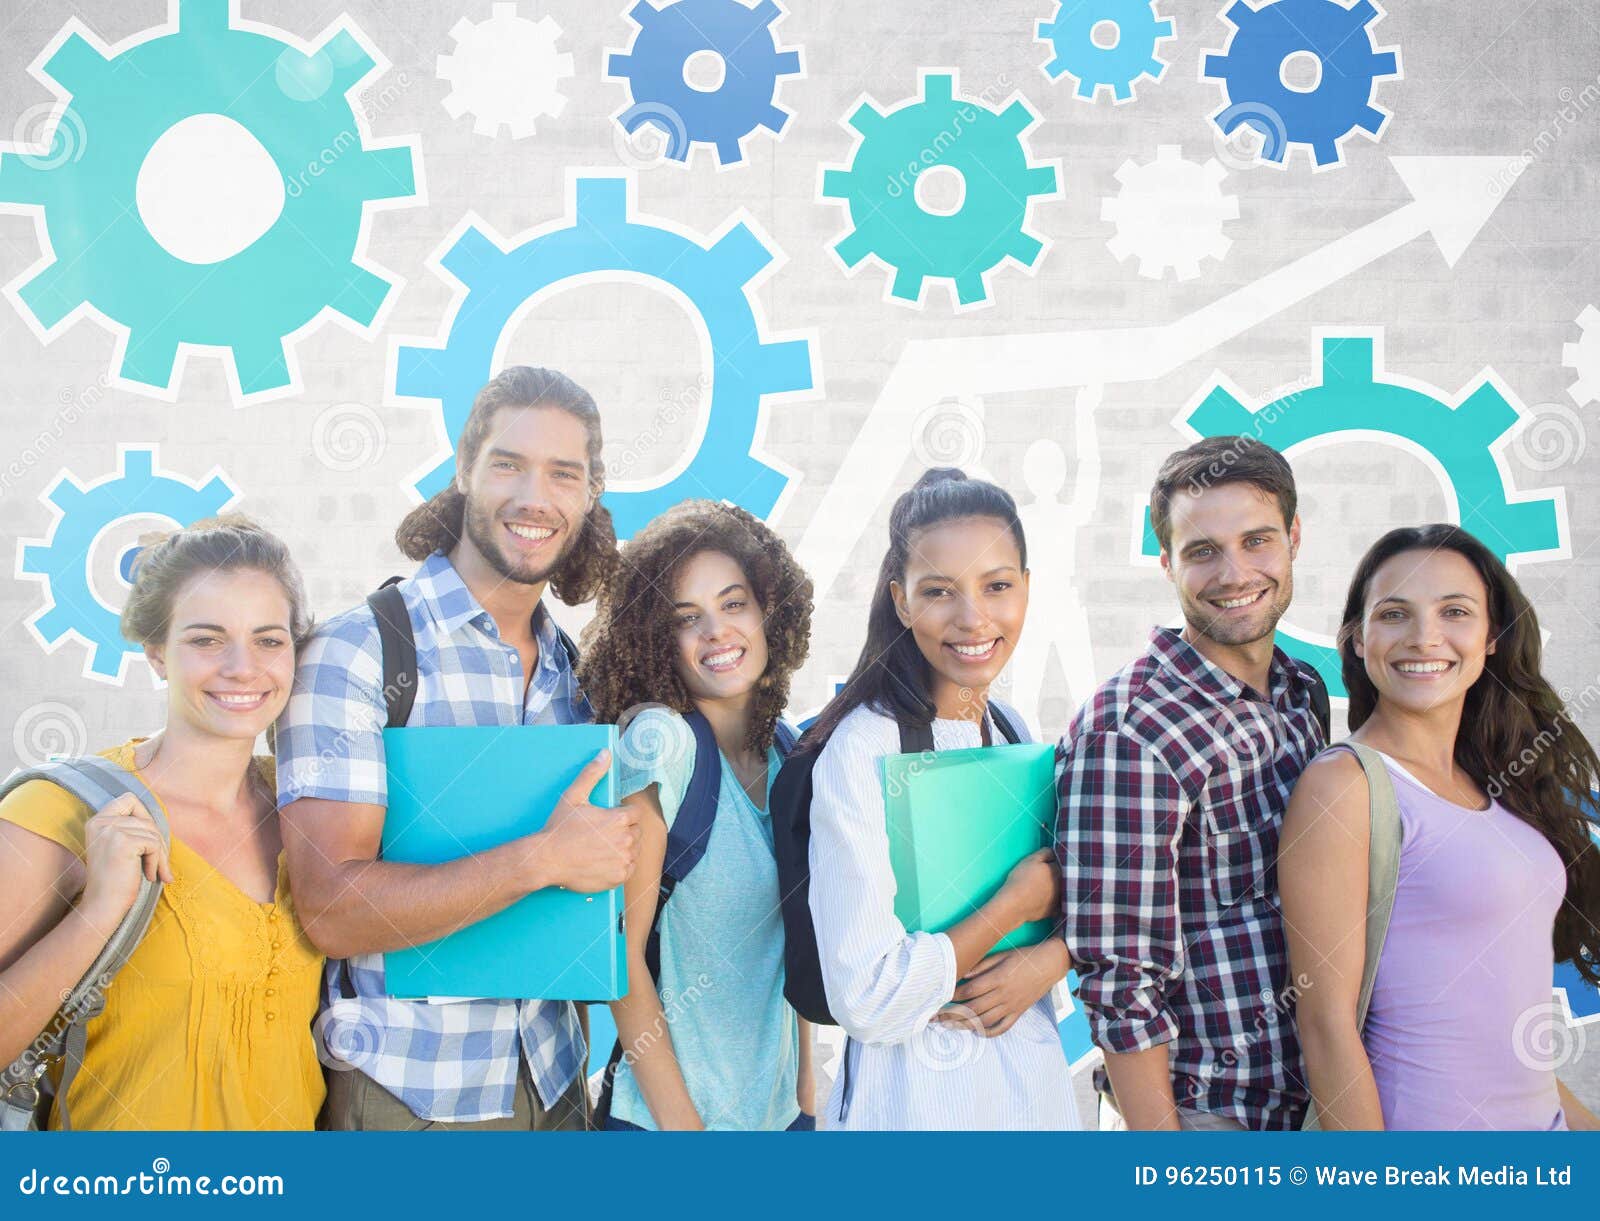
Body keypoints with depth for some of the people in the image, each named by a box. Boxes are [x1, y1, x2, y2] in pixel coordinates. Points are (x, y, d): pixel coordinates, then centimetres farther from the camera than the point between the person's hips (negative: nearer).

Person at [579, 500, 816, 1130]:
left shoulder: (787, 753, 2)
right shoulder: (657, 739, -17)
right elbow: (621, 953, -17)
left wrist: (806, 1097, 7)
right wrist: (682, 1122, -16)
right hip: (663, 1115, -6)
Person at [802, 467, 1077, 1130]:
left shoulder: (1014, 734, 2)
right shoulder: (862, 752, -20)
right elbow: (868, 1002, -24)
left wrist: (1050, 956, -11)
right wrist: (1016, 902, -15)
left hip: (1034, 1077, 6)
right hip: (918, 1095, -6)